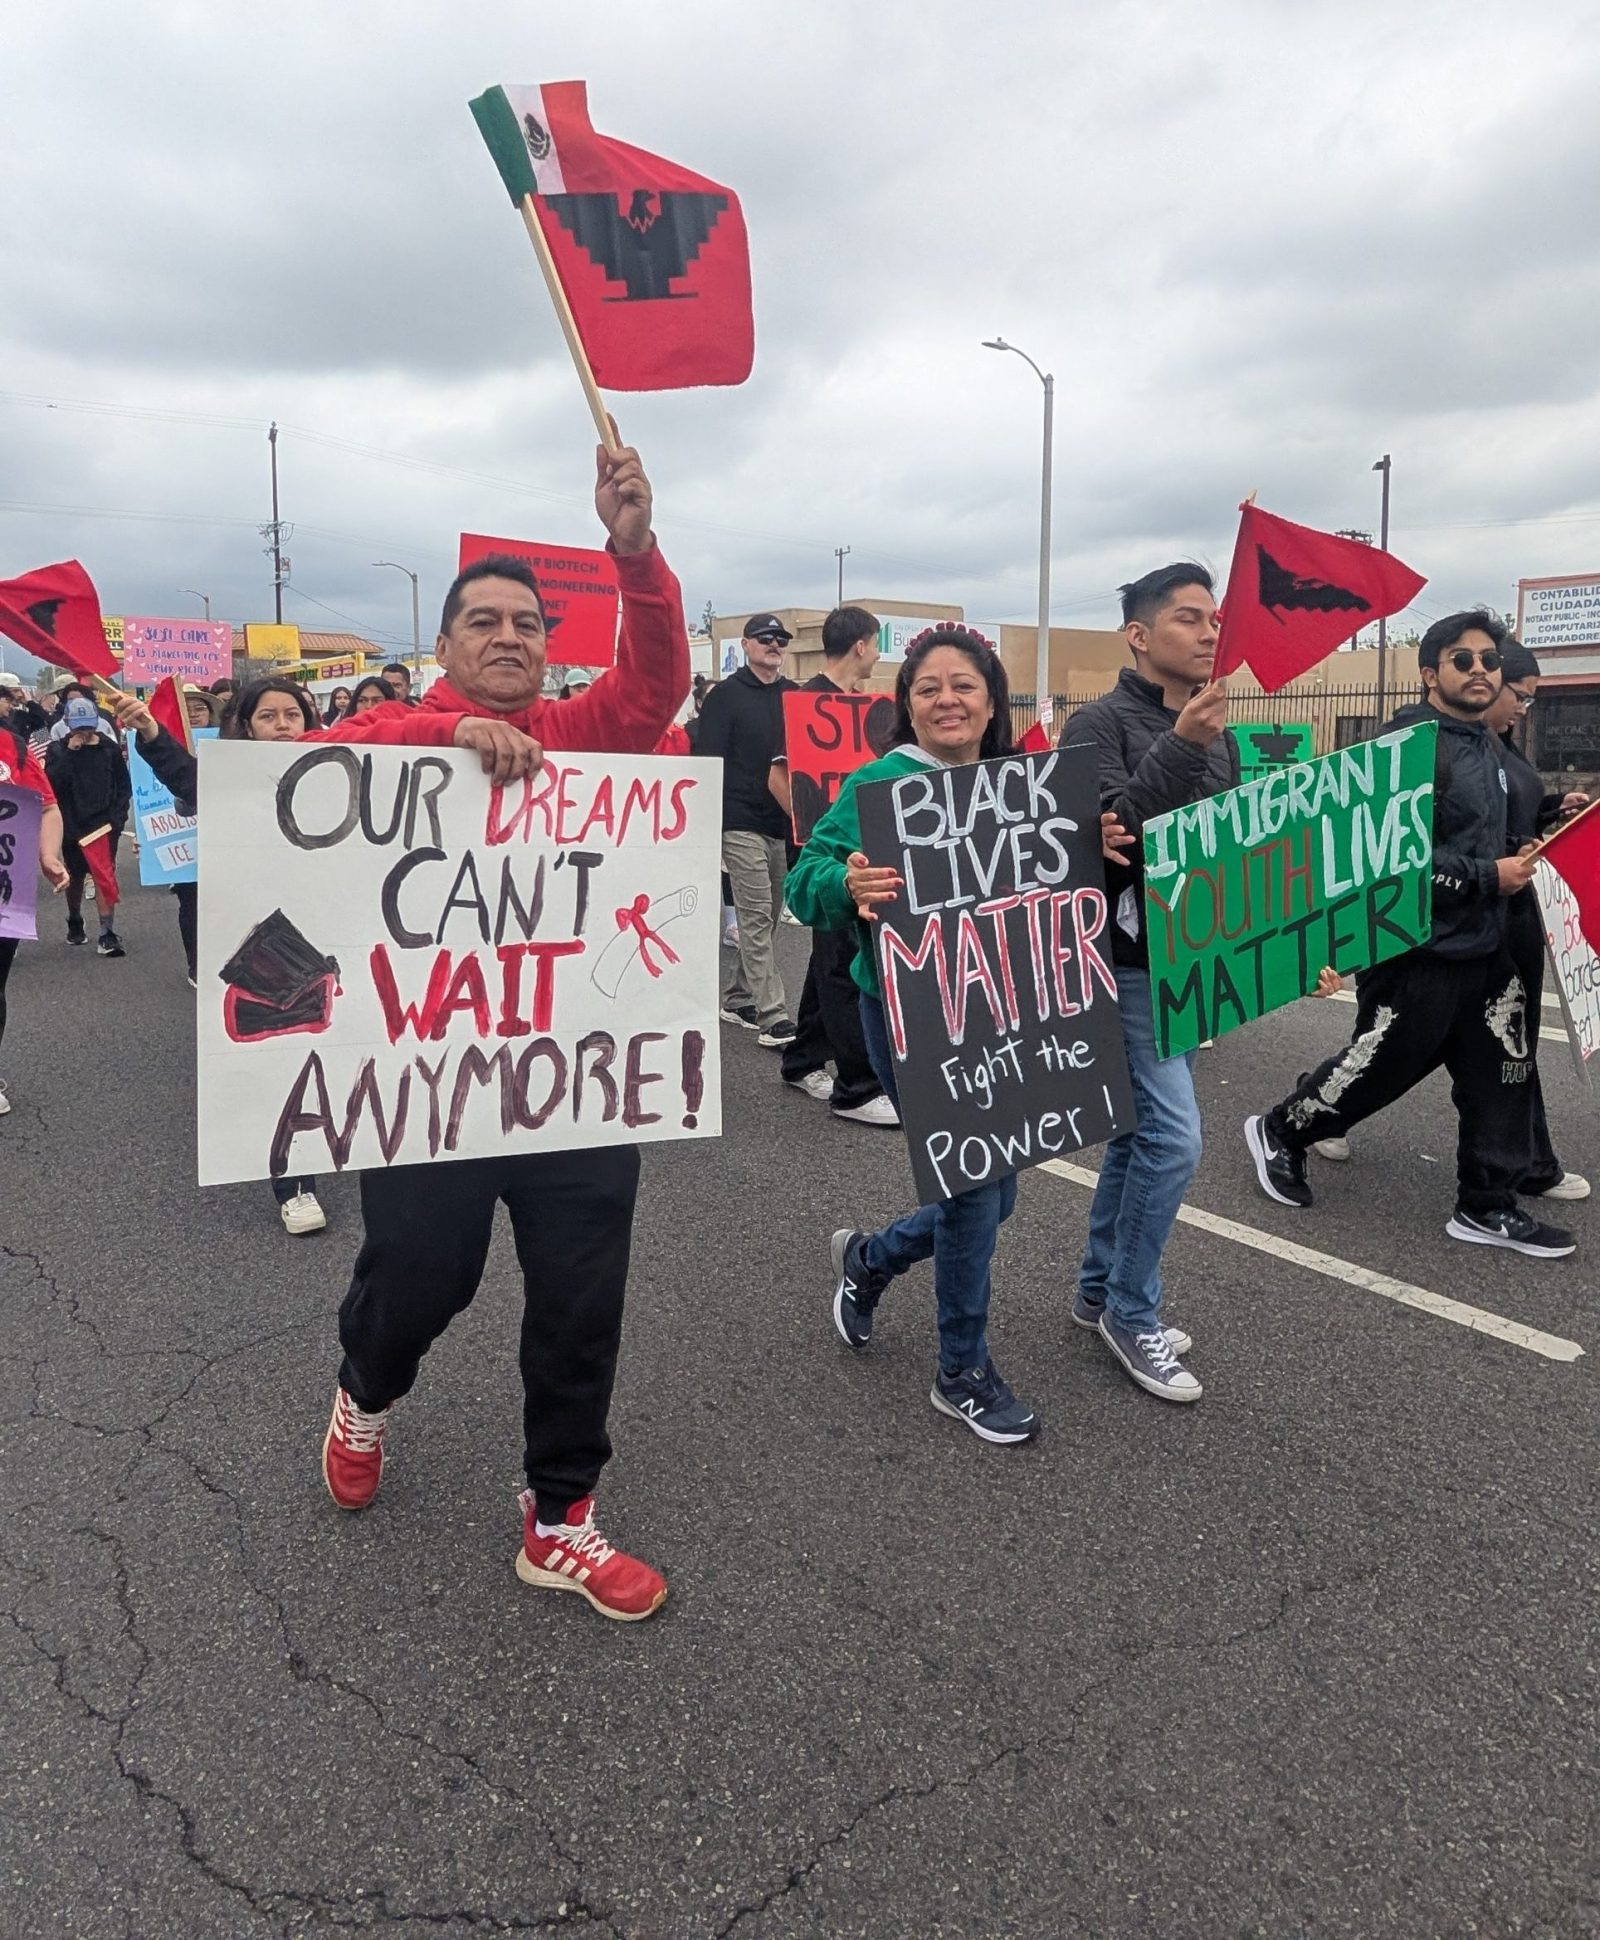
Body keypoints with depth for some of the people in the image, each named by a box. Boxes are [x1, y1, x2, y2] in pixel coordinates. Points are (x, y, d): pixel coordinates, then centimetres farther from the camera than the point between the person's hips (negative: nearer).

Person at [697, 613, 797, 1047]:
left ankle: (736, 998, 25)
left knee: (765, 919, 11)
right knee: (756, 921, -7)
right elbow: (708, 763, -7)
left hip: (784, 825, 6)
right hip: (742, 826, -6)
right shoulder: (725, 696, -2)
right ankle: (773, 1019, -8)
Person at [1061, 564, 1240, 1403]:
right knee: (1172, 1136, -9)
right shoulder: (1100, 723, -10)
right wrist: (1179, 748, -28)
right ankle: (1132, 1312, 8)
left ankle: (1099, 1291, 28)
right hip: (1127, 962, -8)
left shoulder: (1214, 729, 12)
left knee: (1139, 1131, 14)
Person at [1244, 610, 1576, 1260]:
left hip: (1483, 947, 9)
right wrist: (1488, 876, -19)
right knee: (1383, 1065, 4)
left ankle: (1486, 1206, 22)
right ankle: (1278, 1133, 27)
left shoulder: (1486, 744, 13)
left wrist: (1518, 849, 8)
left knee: (1501, 1072, 10)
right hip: (1418, 950, -9)